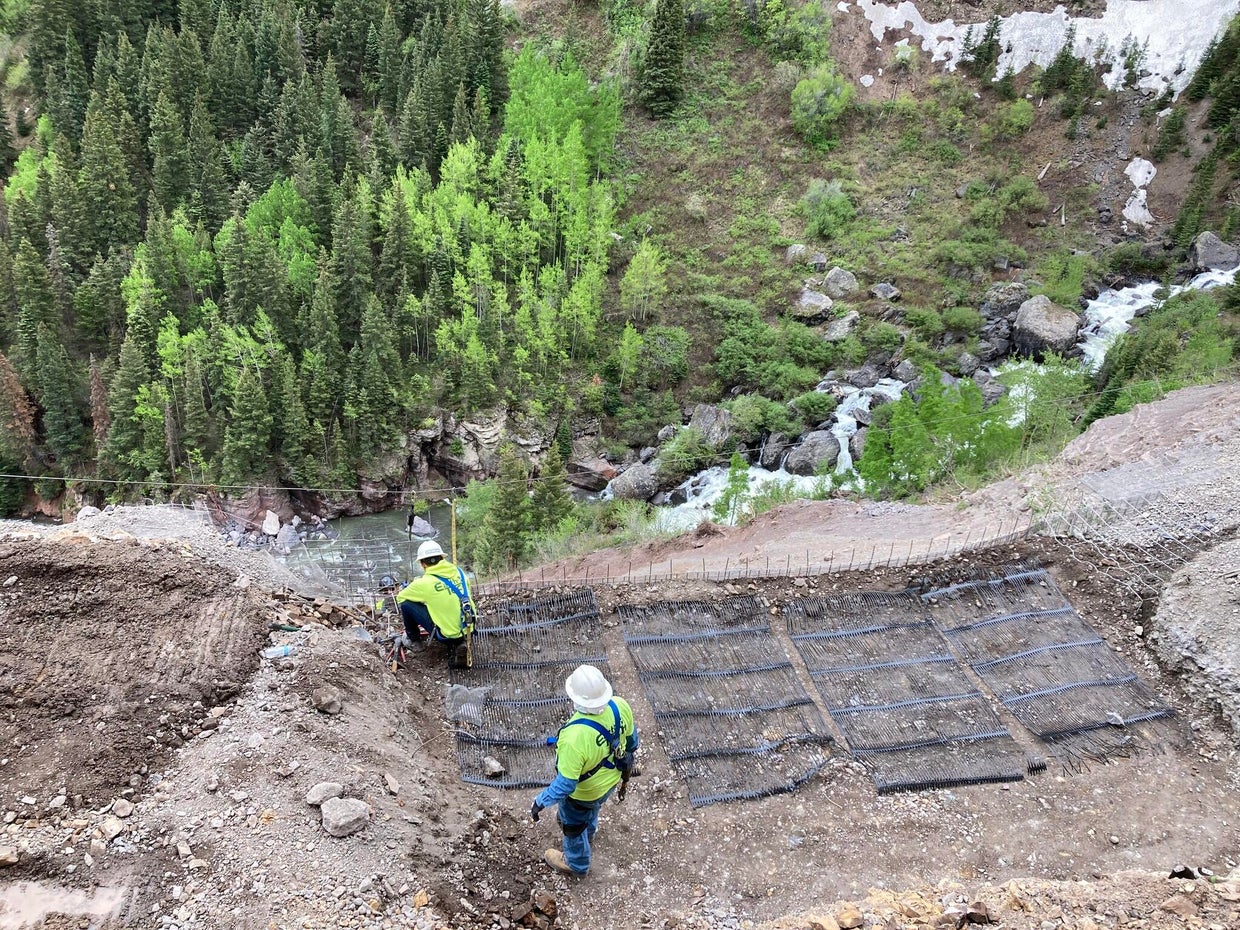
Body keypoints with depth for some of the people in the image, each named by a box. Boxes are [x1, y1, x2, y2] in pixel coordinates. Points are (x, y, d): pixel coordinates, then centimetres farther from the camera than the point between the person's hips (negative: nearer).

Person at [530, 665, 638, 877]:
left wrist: (541, 802, -17)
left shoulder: (575, 737, -46)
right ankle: (589, 833, 70)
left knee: (573, 825, 28)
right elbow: (631, 740, -6)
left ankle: (576, 863, 56)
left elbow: (565, 784, -33)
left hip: (583, 791, -5)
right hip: (611, 778, 6)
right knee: (592, 807, 39)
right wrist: (626, 763, 15)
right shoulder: (620, 706, -27)